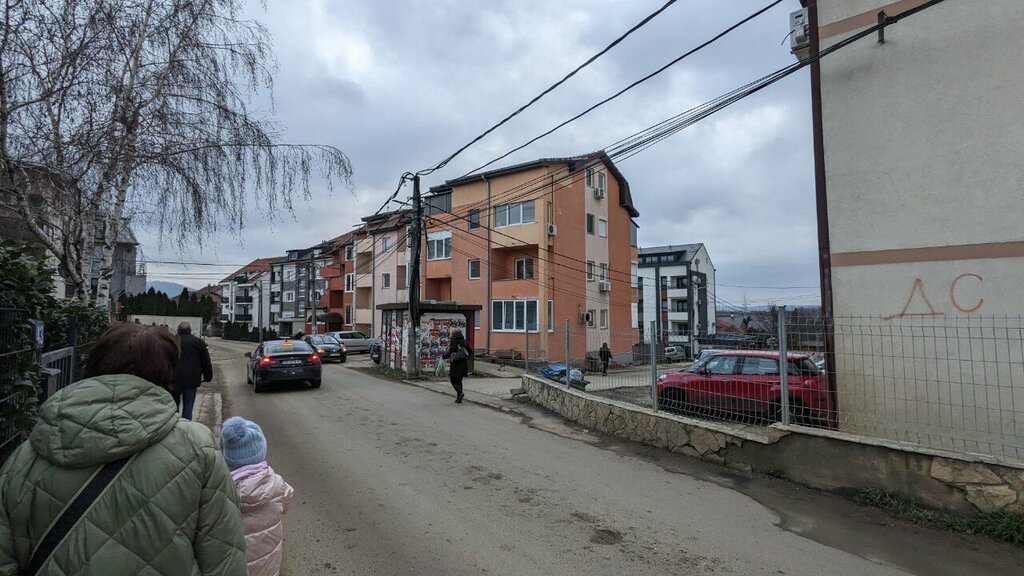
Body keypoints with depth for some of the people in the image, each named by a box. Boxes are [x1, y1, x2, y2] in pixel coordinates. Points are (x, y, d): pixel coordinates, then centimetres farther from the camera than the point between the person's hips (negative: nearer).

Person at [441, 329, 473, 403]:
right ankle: (459, 398, 14)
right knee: (459, 380, 15)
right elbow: (470, 352, 12)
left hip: (456, 364, -5)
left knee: (453, 380, 6)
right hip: (464, 364, 6)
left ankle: (460, 393, -16)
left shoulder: (453, 343, -10)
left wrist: (443, 355, 4)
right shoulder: (465, 342, 6)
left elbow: (449, 354, -14)